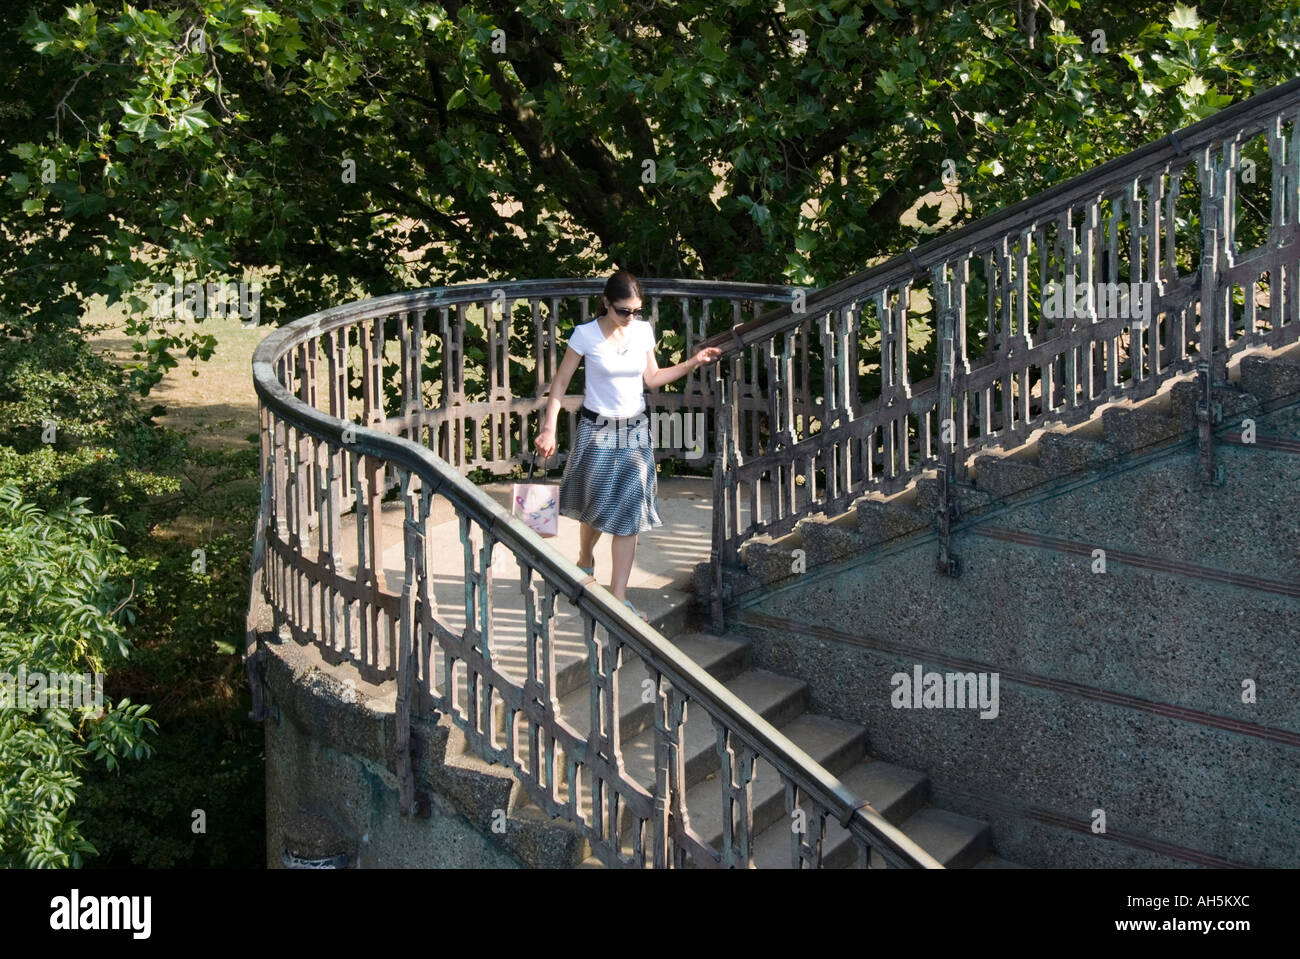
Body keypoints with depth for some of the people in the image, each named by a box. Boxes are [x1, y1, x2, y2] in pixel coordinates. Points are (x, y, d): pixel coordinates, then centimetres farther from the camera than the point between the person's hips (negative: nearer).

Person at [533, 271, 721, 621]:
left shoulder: (643, 331, -2)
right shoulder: (586, 335, -13)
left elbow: (653, 378, 9)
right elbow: (560, 384, -7)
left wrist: (693, 363, 0)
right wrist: (549, 429, -13)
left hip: (635, 431, 3)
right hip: (597, 430, -3)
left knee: (629, 511, -1)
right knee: (597, 506, 12)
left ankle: (618, 595, 4)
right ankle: (585, 561, 44)